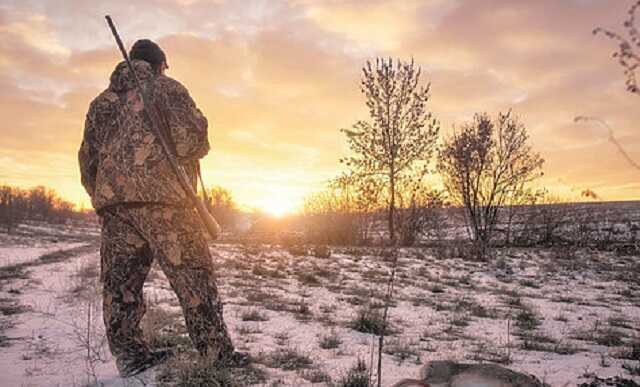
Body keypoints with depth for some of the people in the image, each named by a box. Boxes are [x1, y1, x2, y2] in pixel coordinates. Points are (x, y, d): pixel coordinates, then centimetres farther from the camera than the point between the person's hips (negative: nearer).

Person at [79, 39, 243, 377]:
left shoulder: (103, 100, 25)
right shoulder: (166, 88, 8)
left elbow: (87, 156, 21)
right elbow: (191, 136, -8)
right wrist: (195, 151, 13)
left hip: (110, 198, 6)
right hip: (160, 196, -6)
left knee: (120, 283, 9)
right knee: (193, 276, -4)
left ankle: (131, 359, 13)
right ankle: (216, 355, -3)